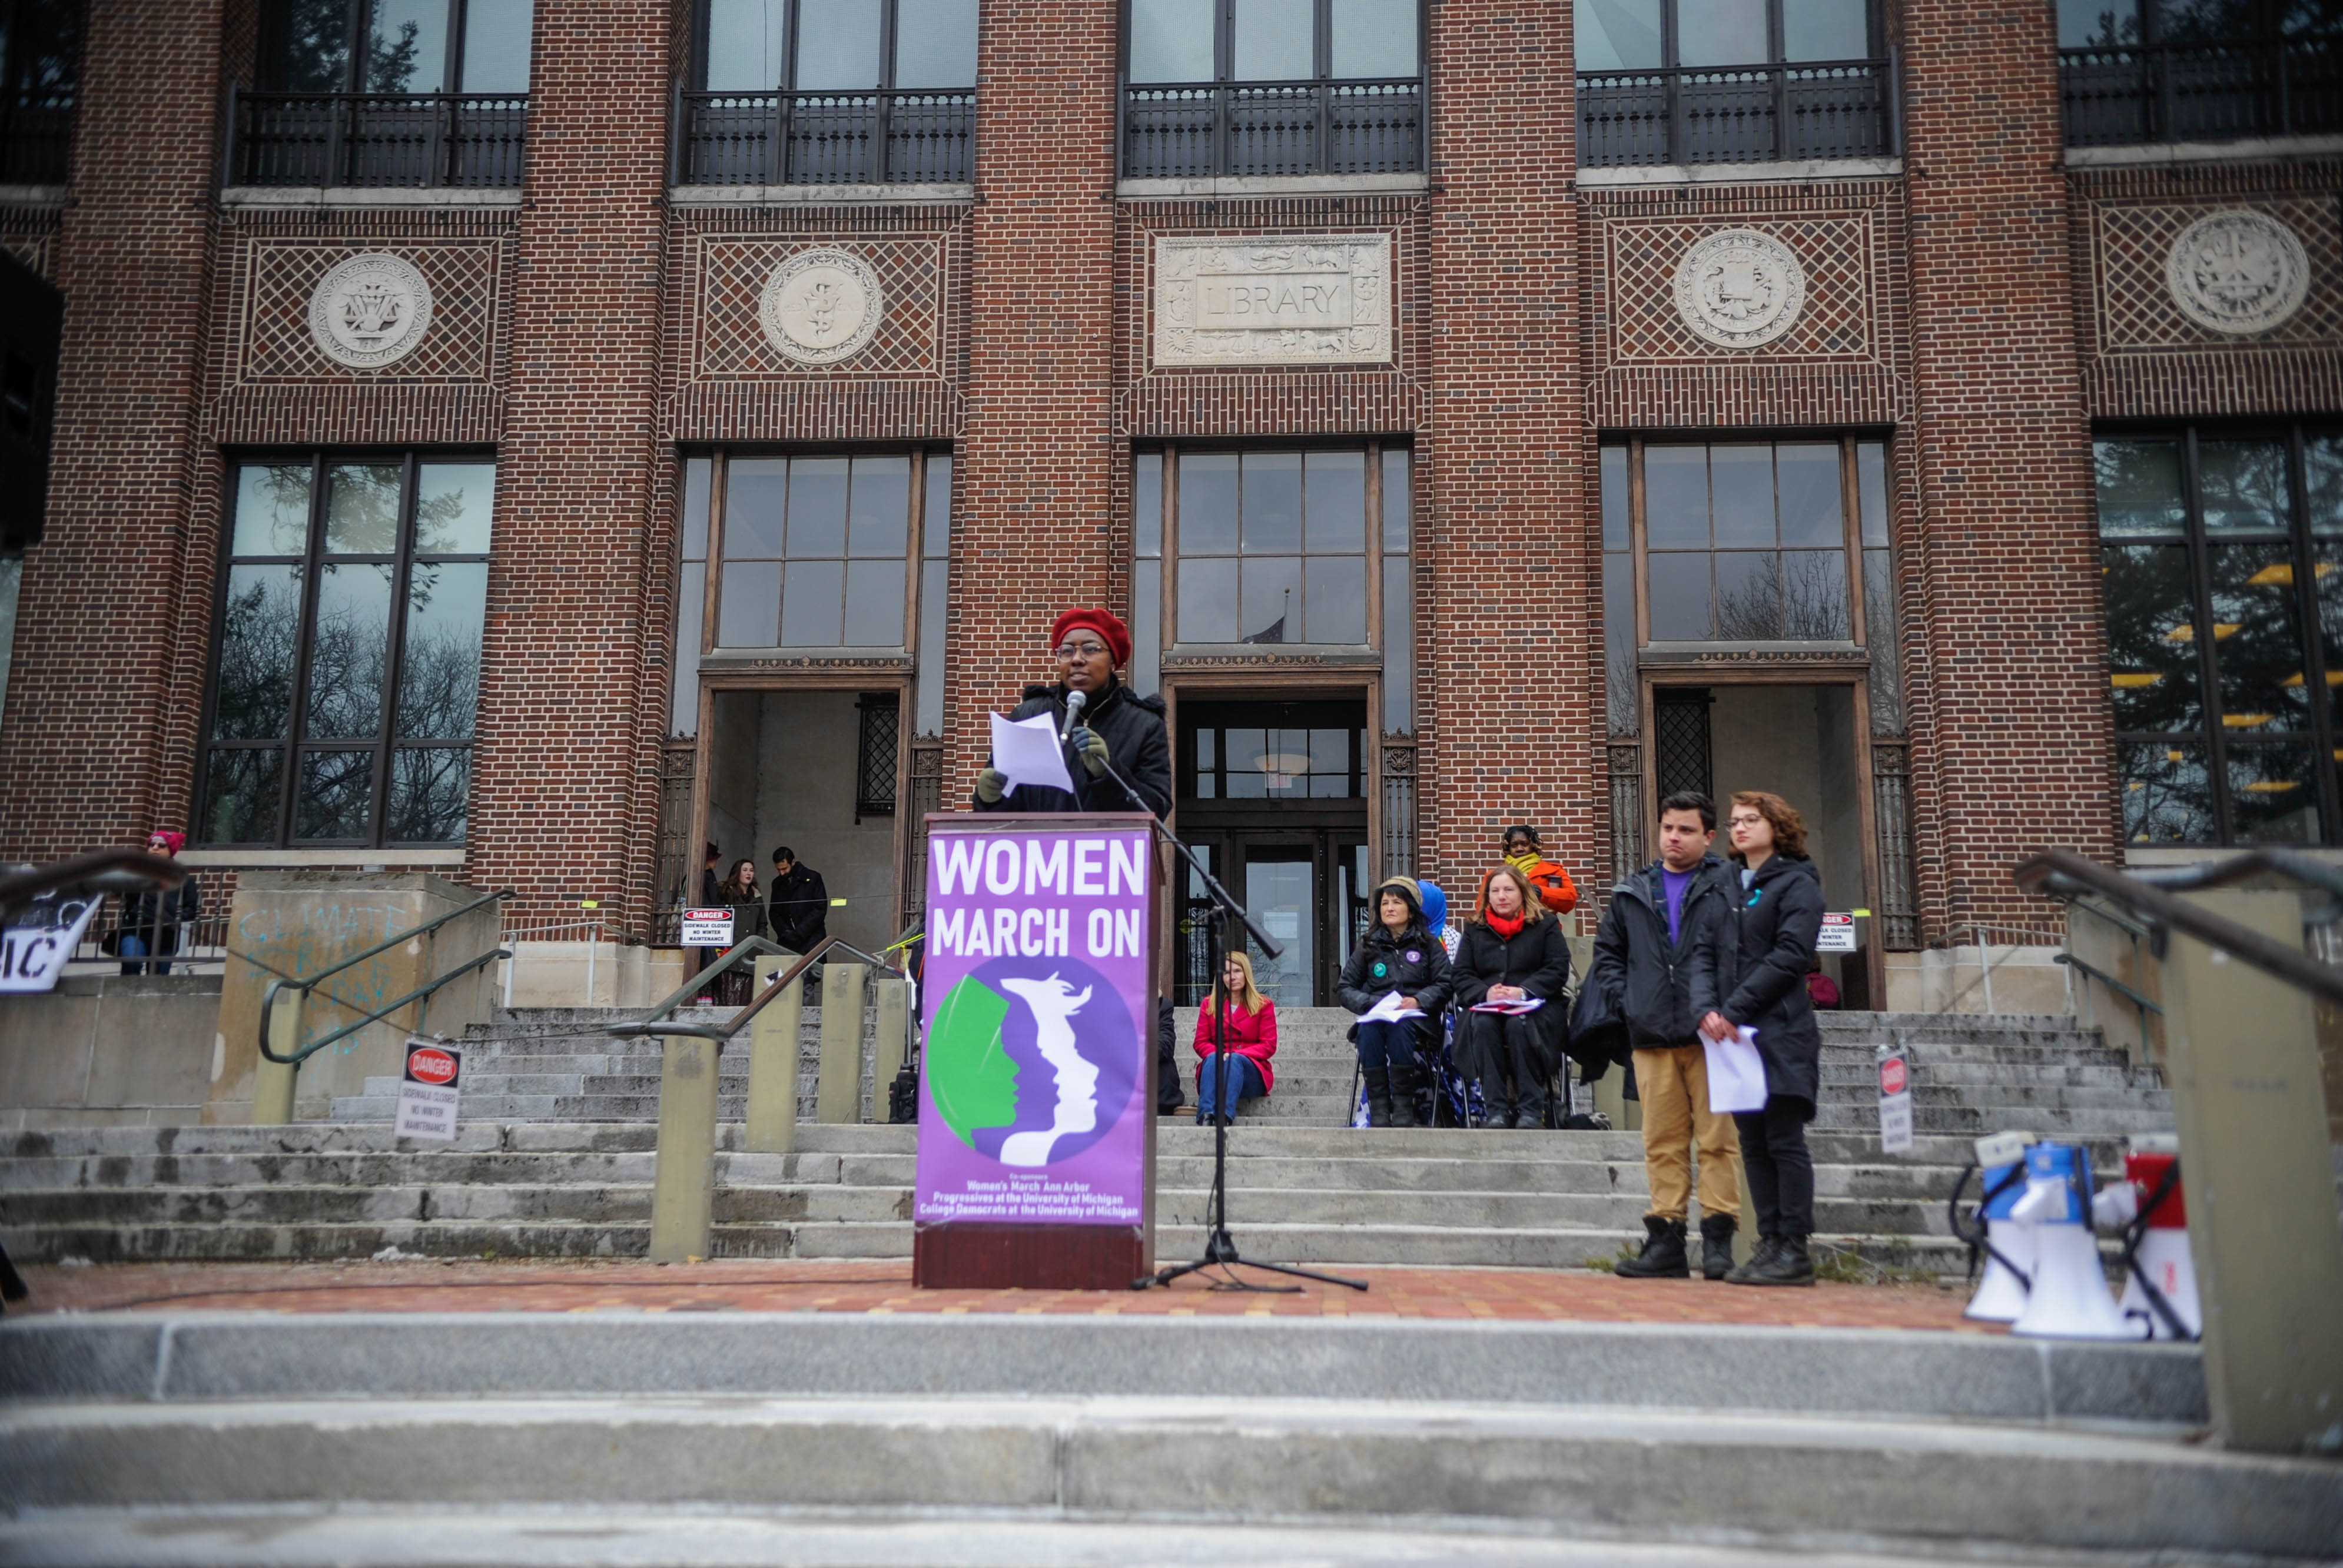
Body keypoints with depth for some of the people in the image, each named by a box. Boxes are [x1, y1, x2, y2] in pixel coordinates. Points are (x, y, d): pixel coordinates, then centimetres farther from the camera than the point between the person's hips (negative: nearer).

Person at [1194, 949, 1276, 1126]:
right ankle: (1205, 1117, -57)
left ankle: (1226, 1116, -57)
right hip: (1214, 1067, 1)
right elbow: (1201, 1043, 10)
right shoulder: (1209, 1005, 17)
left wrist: (1236, 1055, -15)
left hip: (1251, 1070, -1)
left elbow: (1269, 1045, 1)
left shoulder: (1264, 1005, 11)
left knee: (1235, 1060, -35)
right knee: (1213, 1059, -34)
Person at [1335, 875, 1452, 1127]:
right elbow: (1344, 988, 11)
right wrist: (1372, 1003, -7)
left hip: (1416, 1019, -1)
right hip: (1376, 1015, 2)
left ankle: (1403, 1107, -28)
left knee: (1400, 1026, -37)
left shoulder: (1428, 943, 13)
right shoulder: (1368, 945, 16)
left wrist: (1418, 1001, -14)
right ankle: (1378, 1109, -30)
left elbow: (1444, 985, 5)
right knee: (1368, 1028, -34)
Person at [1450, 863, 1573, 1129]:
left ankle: (1531, 1108, -30)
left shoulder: (1545, 923, 10)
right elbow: (1461, 976, 10)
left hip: (1535, 1008, -2)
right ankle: (1497, 1109, -34)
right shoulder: (1475, 928, 18)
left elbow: (1558, 969, -1)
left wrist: (1524, 991, -17)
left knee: (1518, 1025, -37)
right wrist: (1486, 993, -12)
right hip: (1486, 1007, 2)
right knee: (1483, 1025, -34)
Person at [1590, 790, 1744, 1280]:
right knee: (1663, 1144, 6)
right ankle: (1665, 1241, 9)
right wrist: (1624, 999, 9)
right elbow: (1606, 952, 23)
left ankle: (1718, 1240, 3)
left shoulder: (1731, 887, 2)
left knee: (1718, 1139, -2)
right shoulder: (1632, 893, 16)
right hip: (1653, 1038, 4)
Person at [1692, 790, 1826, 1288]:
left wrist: (1733, 1011, -16)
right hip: (1733, 1035, 6)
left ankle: (1795, 1250, 0)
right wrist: (1706, 1009, -7)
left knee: (1784, 1142, -4)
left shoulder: (1796, 885, -2)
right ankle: (1770, 1243, 13)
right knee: (1753, 1144, 8)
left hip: (1781, 1033, -6)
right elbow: (1703, 952, 10)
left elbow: (1789, 957, -12)